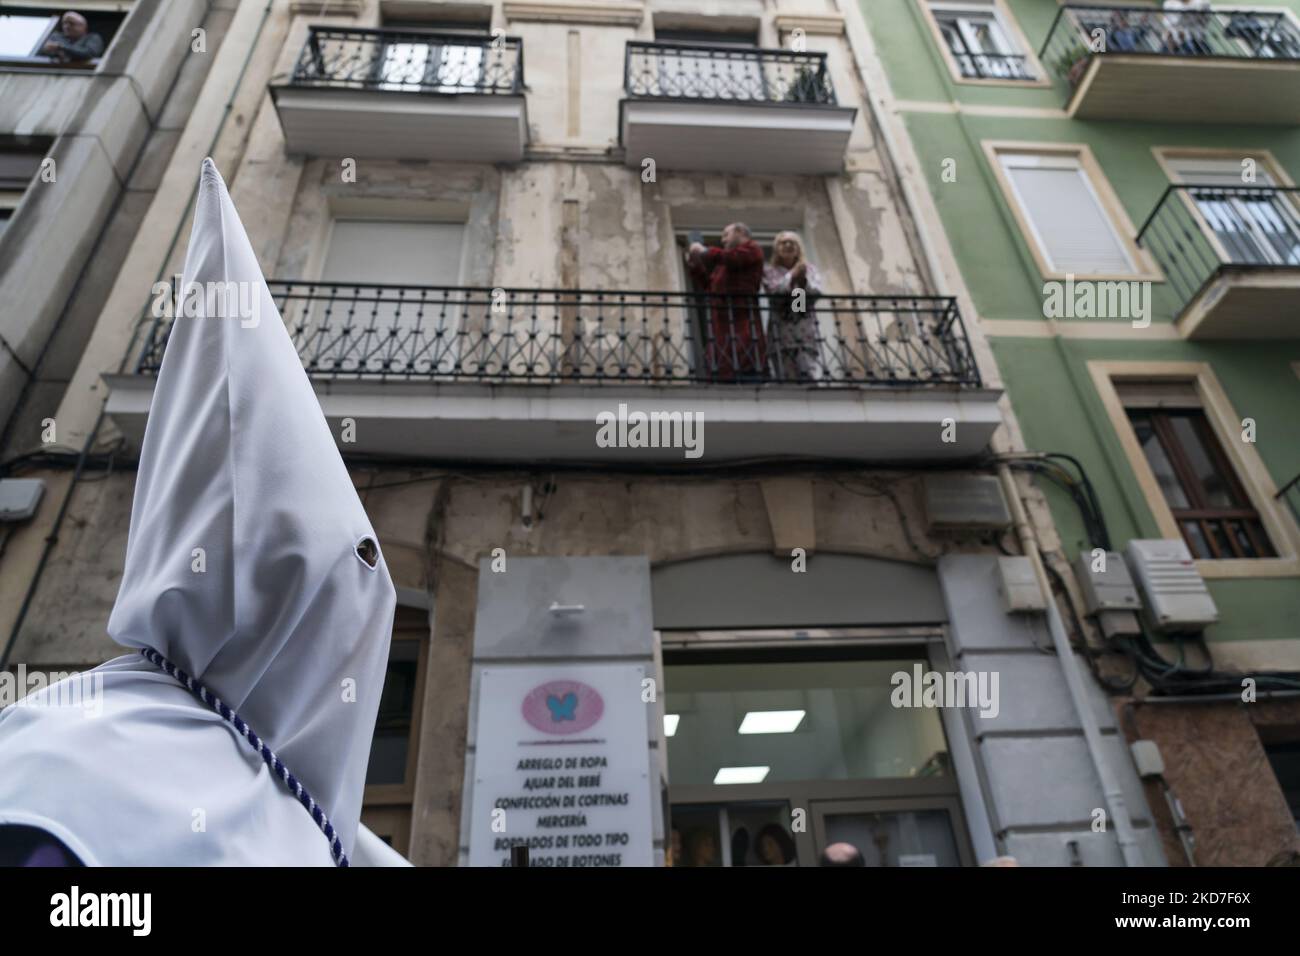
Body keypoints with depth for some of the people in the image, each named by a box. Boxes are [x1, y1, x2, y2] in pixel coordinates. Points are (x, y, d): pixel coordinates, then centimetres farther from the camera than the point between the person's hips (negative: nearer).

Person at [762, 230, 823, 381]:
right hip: (781, 327, -1)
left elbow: (817, 291, 2)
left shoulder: (810, 268, 17)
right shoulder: (769, 270, 11)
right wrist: (792, 275, -6)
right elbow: (774, 290, -7)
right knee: (785, 377, -10)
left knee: (808, 374, -11)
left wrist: (803, 279, -12)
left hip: (806, 327, 2)